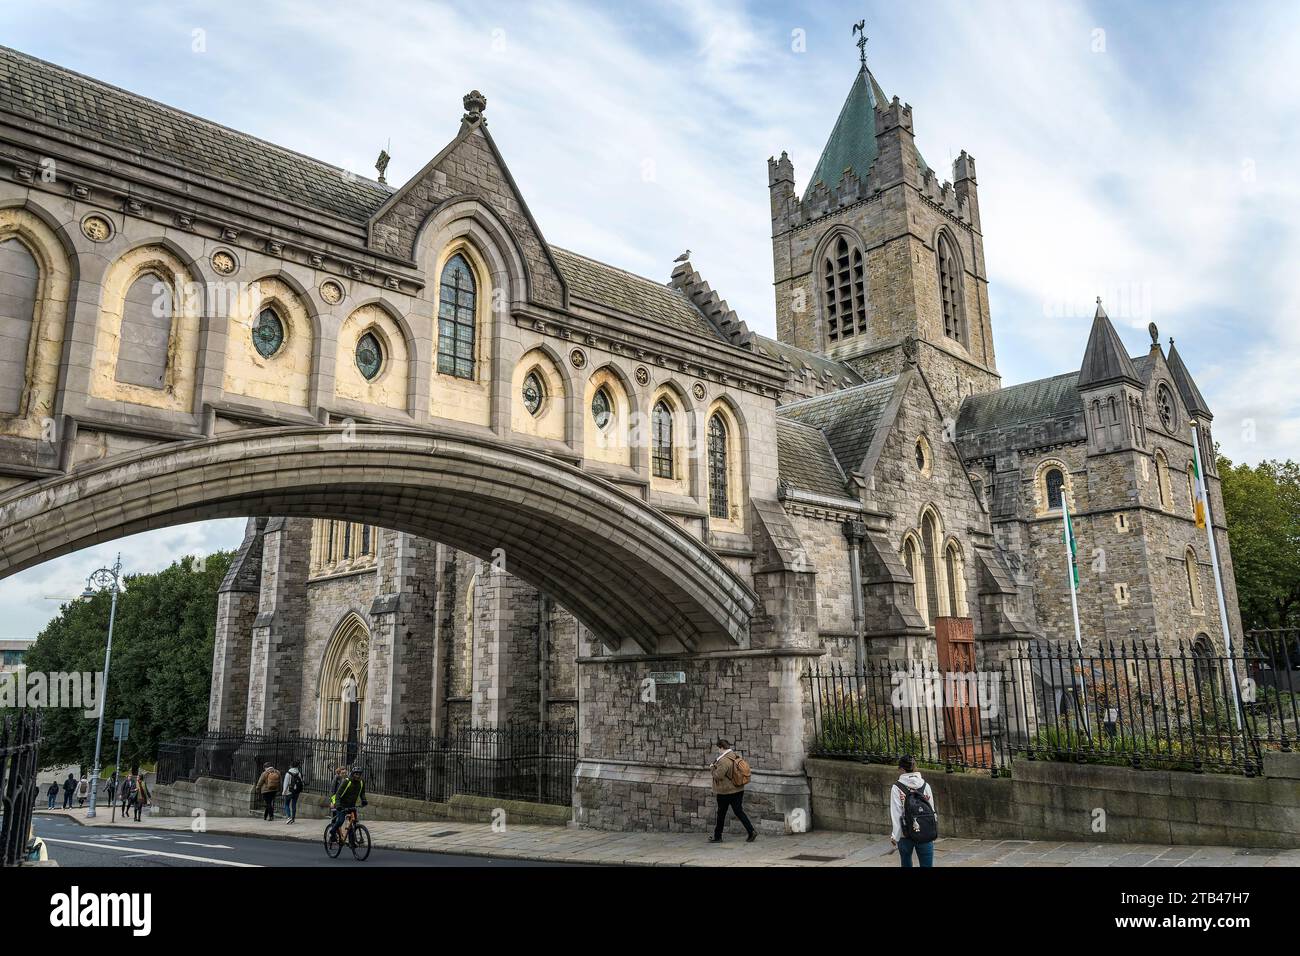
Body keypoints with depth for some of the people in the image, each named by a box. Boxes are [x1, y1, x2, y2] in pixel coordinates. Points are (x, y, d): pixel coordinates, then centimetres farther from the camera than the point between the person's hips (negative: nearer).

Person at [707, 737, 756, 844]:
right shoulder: (737, 756, 2)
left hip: (725, 792, -7)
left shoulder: (723, 761, -23)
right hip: (739, 790, 7)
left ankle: (717, 837, 19)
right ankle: (751, 831, 4)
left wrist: (714, 767, -5)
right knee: (739, 811, 13)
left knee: (721, 814, 8)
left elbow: (718, 776, -23)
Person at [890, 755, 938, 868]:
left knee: (906, 863, 18)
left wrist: (894, 835, -4)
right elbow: (931, 808, 3)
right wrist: (931, 833, 13)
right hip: (925, 833, 1)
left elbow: (896, 812, -10)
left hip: (905, 834, -1)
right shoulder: (925, 785, 0)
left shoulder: (897, 788, -8)